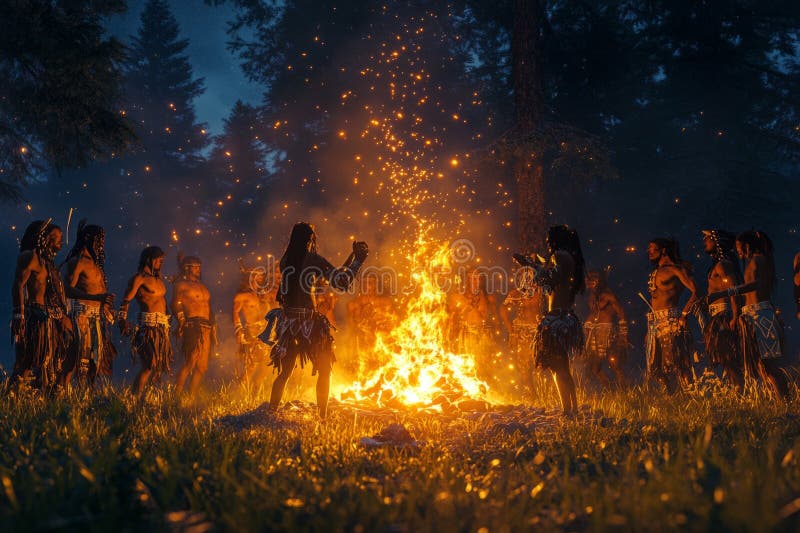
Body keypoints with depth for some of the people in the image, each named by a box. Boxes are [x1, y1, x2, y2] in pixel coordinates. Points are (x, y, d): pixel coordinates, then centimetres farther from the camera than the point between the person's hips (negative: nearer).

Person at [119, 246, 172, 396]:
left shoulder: (158, 278, 21)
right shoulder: (139, 278, -1)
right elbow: (126, 300, -8)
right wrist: (123, 320, -19)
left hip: (162, 326, 8)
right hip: (149, 325, -8)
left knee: (159, 366, 7)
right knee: (149, 365, -15)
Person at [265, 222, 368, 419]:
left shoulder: (286, 260, 9)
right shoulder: (313, 260, -9)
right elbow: (341, 282, -10)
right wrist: (357, 260, 2)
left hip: (288, 321, 5)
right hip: (309, 322, -5)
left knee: (285, 371, 14)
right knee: (325, 370, 8)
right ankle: (322, 416, 5)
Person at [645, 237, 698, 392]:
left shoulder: (676, 269, -3)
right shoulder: (654, 273, 20)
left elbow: (695, 292, -10)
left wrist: (684, 315, -17)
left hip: (670, 321, -8)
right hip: (654, 322, 8)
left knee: (673, 362, -13)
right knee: (655, 365, 4)